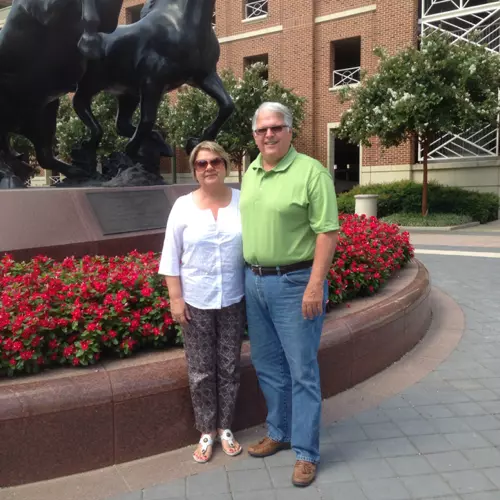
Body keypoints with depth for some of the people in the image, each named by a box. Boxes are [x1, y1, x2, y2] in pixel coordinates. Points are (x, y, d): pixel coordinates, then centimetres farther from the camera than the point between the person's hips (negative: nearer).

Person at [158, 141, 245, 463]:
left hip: (233, 300, 1)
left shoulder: (243, 201, -3)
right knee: (201, 372, 9)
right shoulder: (183, 206, -4)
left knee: (229, 368, 12)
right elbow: (171, 257, -1)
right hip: (196, 301, 0)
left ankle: (225, 428, 30)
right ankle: (207, 432, 26)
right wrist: (176, 298, -5)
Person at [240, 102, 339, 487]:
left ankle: (306, 453, 18)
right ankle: (279, 433, 36)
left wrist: (315, 285, -21)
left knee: (302, 370, 3)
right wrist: (249, 275, 15)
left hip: (294, 283, -7)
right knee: (268, 366, 18)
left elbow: (328, 233, -15)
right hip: (254, 281, 7)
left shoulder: (311, 171, -12)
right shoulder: (250, 172, 9)